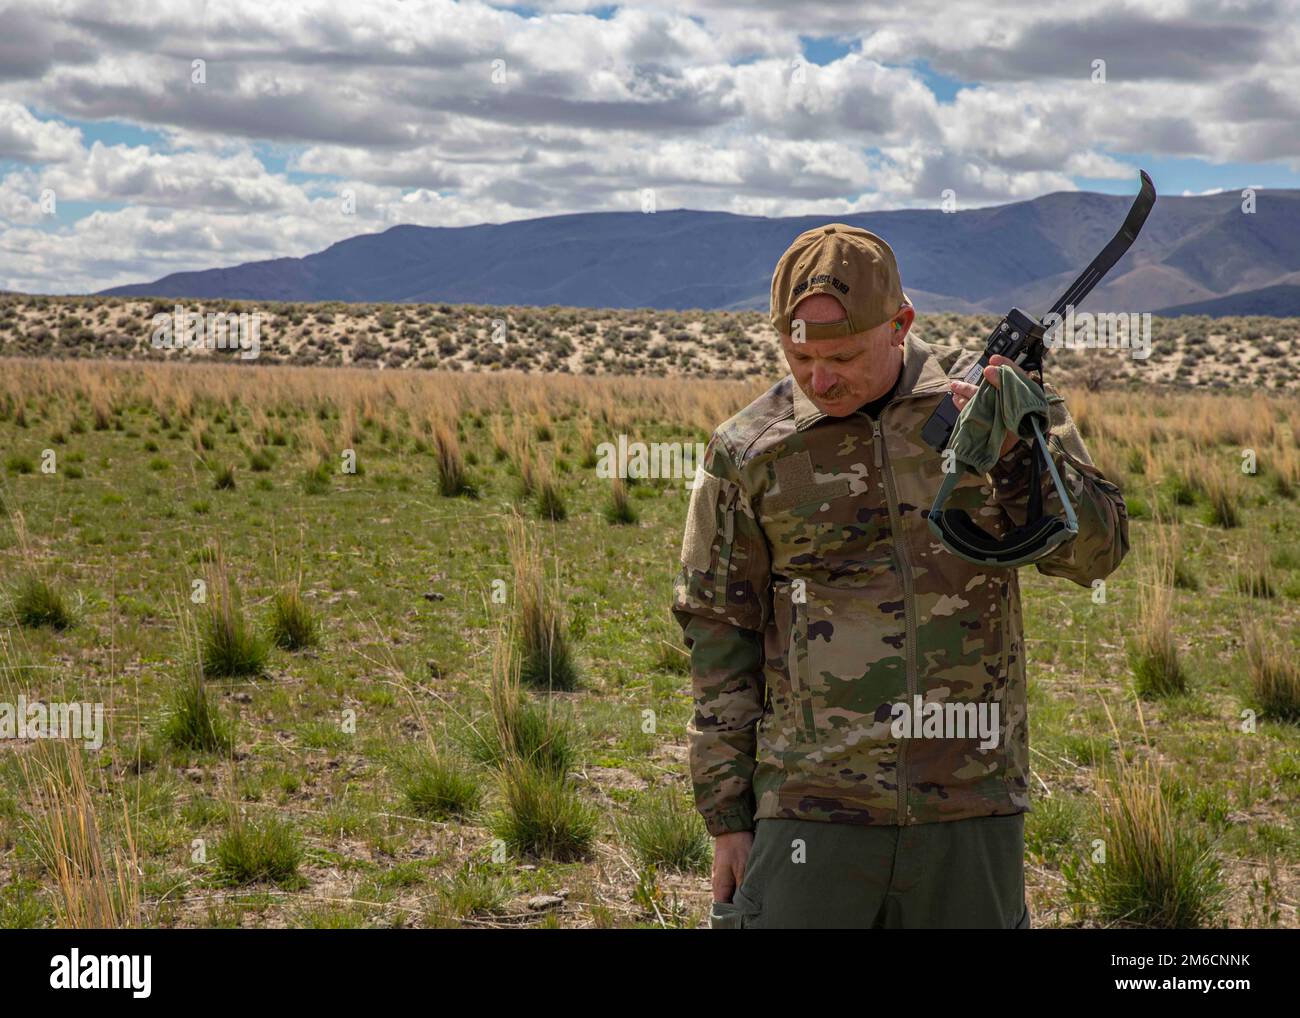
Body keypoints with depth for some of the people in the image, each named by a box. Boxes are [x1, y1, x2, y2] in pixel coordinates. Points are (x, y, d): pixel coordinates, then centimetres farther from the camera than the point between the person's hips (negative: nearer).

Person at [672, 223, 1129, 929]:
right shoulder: (748, 453, 0)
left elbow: (1095, 550, 2)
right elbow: (719, 640, 5)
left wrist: (1016, 446, -15)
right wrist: (727, 819, 3)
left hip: (972, 804, 1)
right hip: (814, 809, -1)